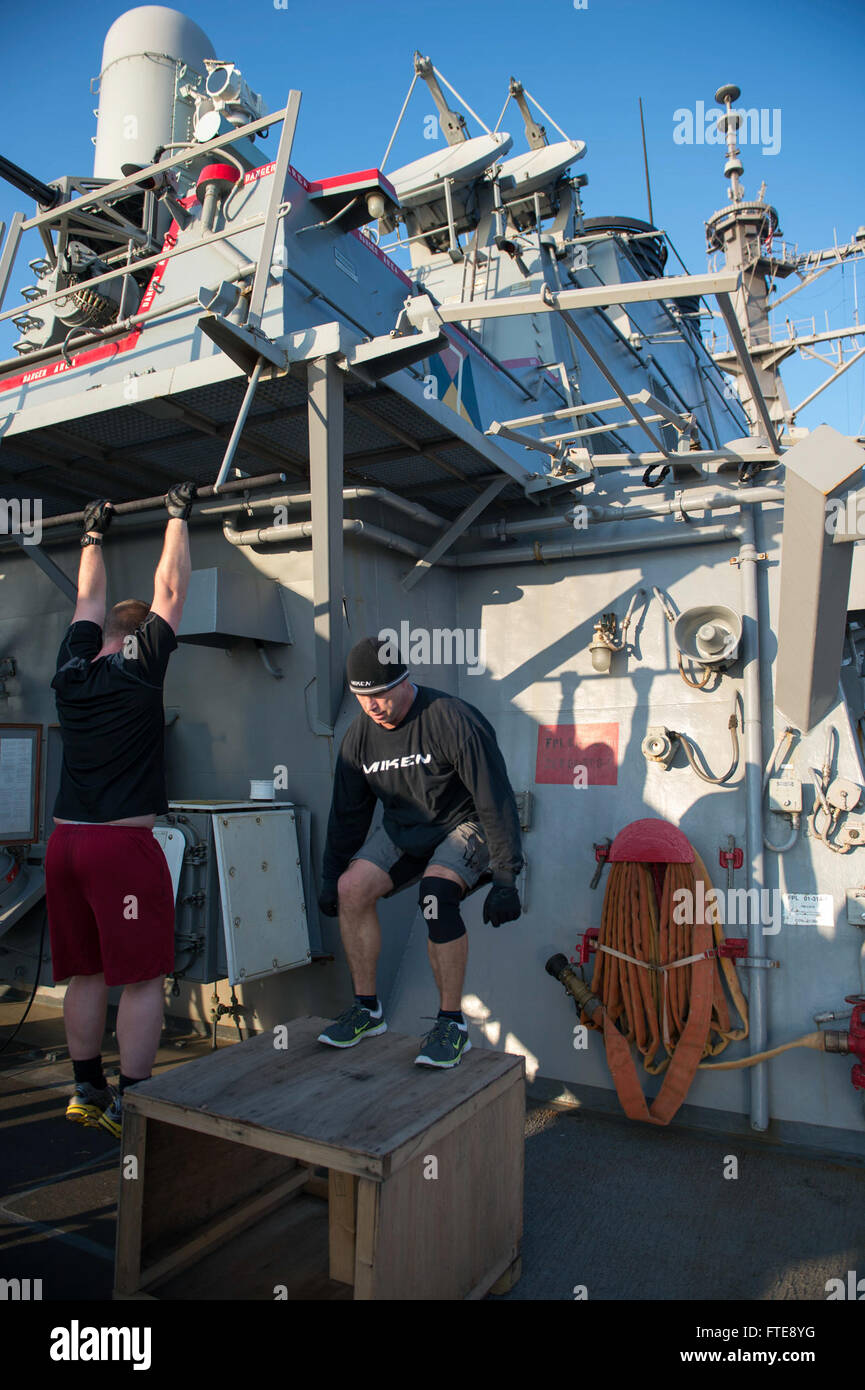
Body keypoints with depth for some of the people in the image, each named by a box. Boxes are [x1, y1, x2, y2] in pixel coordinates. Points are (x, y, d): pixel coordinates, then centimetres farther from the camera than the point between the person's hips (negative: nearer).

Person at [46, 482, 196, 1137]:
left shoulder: (72, 671, 9)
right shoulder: (139, 672, -6)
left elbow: (90, 601, 24)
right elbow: (171, 591, 0)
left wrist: (94, 535, 36)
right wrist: (179, 517, 10)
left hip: (65, 841, 7)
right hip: (122, 844, -7)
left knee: (88, 974, 16)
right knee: (143, 978, 2)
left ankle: (88, 1092, 26)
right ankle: (129, 1107, 6)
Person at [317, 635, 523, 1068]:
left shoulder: (454, 721, -25)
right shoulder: (360, 735, -5)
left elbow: (496, 801, -22)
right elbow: (347, 812, 8)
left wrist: (505, 880, -23)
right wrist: (331, 876, 6)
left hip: (464, 826, -6)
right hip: (402, 829, 6)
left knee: (435, 892, -32)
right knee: (351, 888, -15)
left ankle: (452, 1024, -15)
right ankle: (367, 1010, 3)